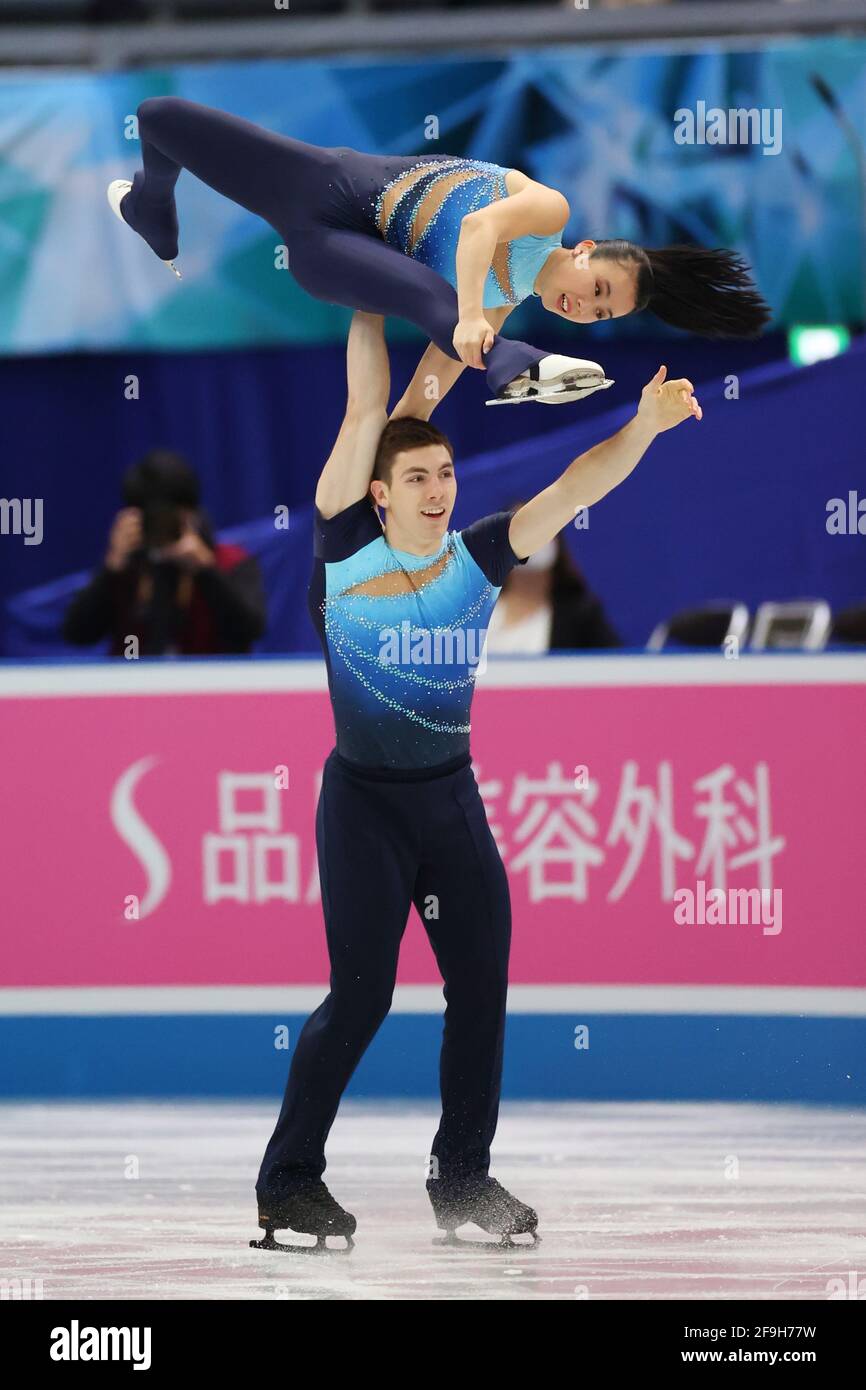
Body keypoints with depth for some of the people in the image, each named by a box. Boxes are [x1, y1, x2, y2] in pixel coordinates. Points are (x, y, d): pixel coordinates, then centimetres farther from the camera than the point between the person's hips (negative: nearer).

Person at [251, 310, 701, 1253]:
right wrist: (370, 306, -15)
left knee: (481, 983, 2)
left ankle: (462, 1177, 14)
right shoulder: (346, 548, -10)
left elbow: (574, 486, -8)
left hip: (452, 796, 4)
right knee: (361, 992, -8)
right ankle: (287, 1181, 2)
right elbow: (365, 411, -14)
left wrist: (643, 426, -23)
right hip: (363, 800, -4)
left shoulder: (479, 559, -1)